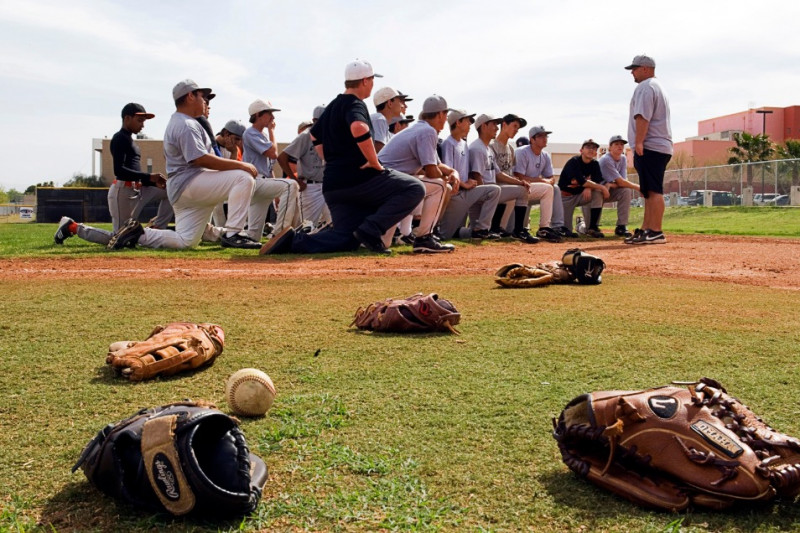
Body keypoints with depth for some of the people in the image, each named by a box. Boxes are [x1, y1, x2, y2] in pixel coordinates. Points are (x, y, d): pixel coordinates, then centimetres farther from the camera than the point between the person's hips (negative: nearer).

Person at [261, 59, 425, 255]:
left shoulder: (332, 105, 20)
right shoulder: (355, 104, -7)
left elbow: (314, 135, 33)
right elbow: (359, 128, -30)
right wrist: (375, 163, -21)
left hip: (332, 185, 9)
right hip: (358, 178, -9)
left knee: (347, 239, 10)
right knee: (415, 188, -3)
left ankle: (293, 240, -7)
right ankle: (371, 230, -16)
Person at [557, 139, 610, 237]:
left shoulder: (595, 164, 0)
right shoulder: (574, 161, -18)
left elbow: (599, 181, -11)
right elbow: (581, 181, -29)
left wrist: (589, 187, -32)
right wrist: (602, 187, -29)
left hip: (580, 195, 5)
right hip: (566, 197, -5)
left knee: (598, 193, -25)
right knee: (567, 230, -15)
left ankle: (593, 227, -19)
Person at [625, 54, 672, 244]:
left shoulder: (645, 87, -6)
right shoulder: (658, 86, 27)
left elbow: (642, 116, -19)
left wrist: (638, 142, -25)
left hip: (649, 147, -11)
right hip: (660, 146, 11)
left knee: (653, 191, -13)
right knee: (649, 191, 12)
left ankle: (656, 232, -15)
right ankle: (646, 230, 15)